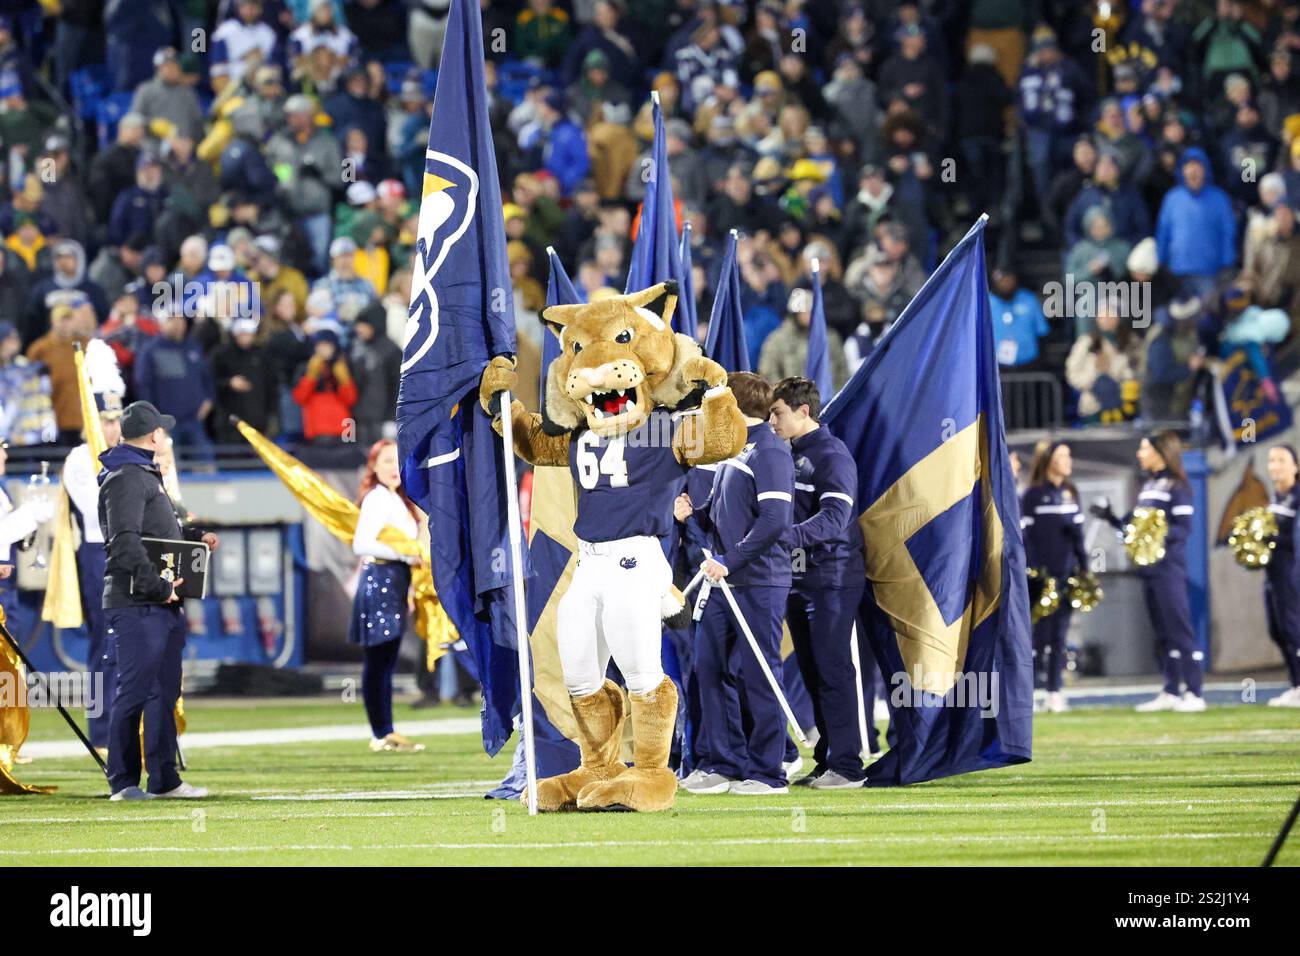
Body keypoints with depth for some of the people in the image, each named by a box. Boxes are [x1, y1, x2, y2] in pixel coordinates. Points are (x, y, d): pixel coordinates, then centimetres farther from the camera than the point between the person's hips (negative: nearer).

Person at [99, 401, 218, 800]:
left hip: (163, 604, 10)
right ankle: (123, 782, -3)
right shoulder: (126, 478, -12)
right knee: (135, 690, -7)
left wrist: (195, 537, 16)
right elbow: (125, 542, -21)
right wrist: (157, 586, -22)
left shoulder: (146, 475, 21)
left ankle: (165, 779, 17)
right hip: (136, 605, -10)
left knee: (164, 692, 12)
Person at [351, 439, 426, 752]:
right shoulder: (378, 498, -12)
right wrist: (405, 554, -20)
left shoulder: (395, 499, 17)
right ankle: (382, 734, -7)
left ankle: (385, 733, 14)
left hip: (393, 584, 10)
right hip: (380, 580, -10)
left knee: (385, 662, 11)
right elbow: (361, 544, -23)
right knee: (379, 662, -7)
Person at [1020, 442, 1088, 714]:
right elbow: (1024, 535, -7)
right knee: (1039, 633, -7)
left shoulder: (1070, 494, 13)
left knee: (1060, 634, 5)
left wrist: (1083, 567, 11)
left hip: (1066, 574, 5)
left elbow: (1078, 533, 16)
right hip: (1042, 575, -5)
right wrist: (1031, 572, -14)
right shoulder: (1032, 495, -3)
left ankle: (1055, 692, 9)